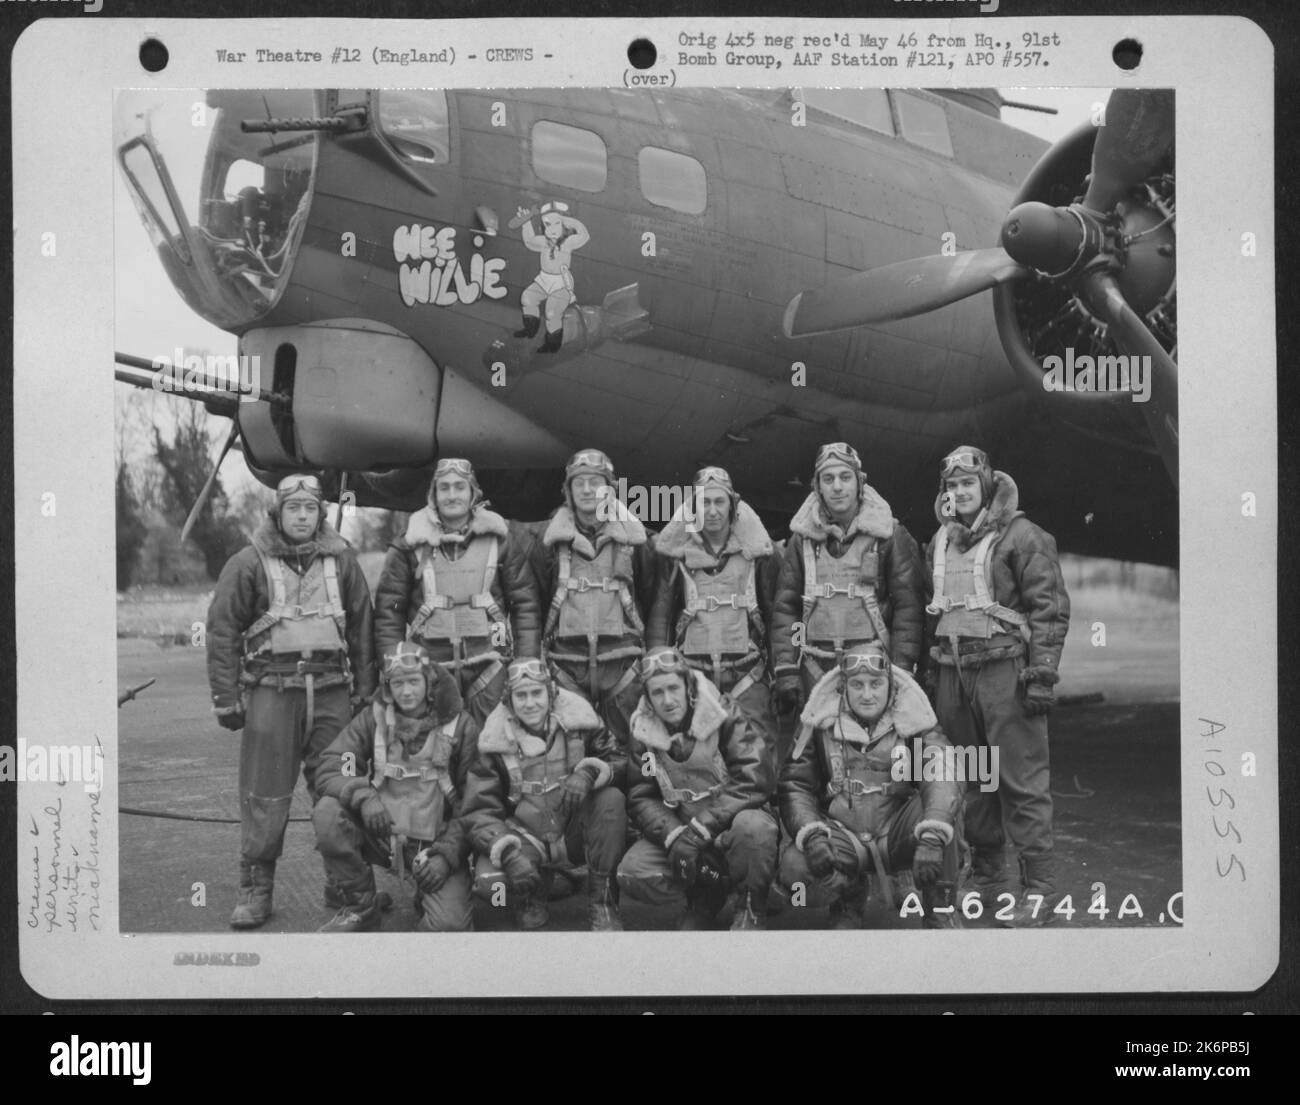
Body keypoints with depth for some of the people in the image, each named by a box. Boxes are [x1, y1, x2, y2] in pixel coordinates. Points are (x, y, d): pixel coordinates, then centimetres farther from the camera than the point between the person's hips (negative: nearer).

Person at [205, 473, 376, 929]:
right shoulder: (249, 563, 1)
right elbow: (222, 632, 1)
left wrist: (365, 692, 10)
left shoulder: (340, 560, 10)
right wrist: (226, 699, -3)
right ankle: (255, 889, 7)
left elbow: (362, 629, 13)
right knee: (264, 797, -2)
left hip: (332, 691, 2)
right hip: (270, 690, -2)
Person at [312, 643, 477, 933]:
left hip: (435, 841, -2)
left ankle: (428, 897, 15)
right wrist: (363, 797, -28)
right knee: (327, 812, -26)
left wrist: (448, 854, -15)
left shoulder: (459, 726, -4)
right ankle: (360, 906, -6)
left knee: (449, 924, -25)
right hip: (381, 832, 2)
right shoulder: (373, 718, 0)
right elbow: (329, 768, -8)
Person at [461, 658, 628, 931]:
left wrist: (589, 772, -27)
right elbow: (479, 811, -9)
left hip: (575, 834, 1)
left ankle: (601, 899, -12)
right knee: (489, 881, -29)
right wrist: (509, 853, -27)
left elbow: (616, 760, -2)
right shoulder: (494, 739, -9)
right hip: (525, 837, -1)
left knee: (612, 799, -28)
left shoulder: (578, 717, -7)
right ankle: (532, 898, 10)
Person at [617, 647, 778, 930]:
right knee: (633, 873, -22)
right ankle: (705, 896, 6)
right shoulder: (643, 731, -1)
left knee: (752, 826, -38)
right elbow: (641, 798, -2)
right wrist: (674, 837, -22)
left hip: (728, 826, -3)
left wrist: (701, 828, -26)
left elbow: (755, 779, -20)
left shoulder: (722, 717, -12)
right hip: (676, 830, 3)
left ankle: (751, 907, -9)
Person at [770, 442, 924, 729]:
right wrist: (786, 673, 0)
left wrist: (901, 673, -8)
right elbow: (784, 607, 9)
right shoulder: (803, 538, 11)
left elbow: (908, 606, -1)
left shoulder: (889, 535, 2)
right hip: (815, 669, 2)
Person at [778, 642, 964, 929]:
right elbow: (794, 785, -1)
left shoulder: (914, 720, -5)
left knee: (943, 803, -30)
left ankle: (941, 907, -13)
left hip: (896, 836, -1)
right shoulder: (821, 722, -1)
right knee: (795, 866, -30)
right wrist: (811, 834, -22)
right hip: (842, 837, 1)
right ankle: (849, 894, 7)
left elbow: (941, 777, -20)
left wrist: (931, 838, -38)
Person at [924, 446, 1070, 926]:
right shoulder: (939, 544, 16)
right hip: (953, 671, 7)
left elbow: (1050, 608, -8)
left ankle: (1039, 885, -2)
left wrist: (1042, 673, -15)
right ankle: (985, 878, 22)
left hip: (1004, 669, -7)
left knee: (1022, 779, -7)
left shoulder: (1021, 536, -5)